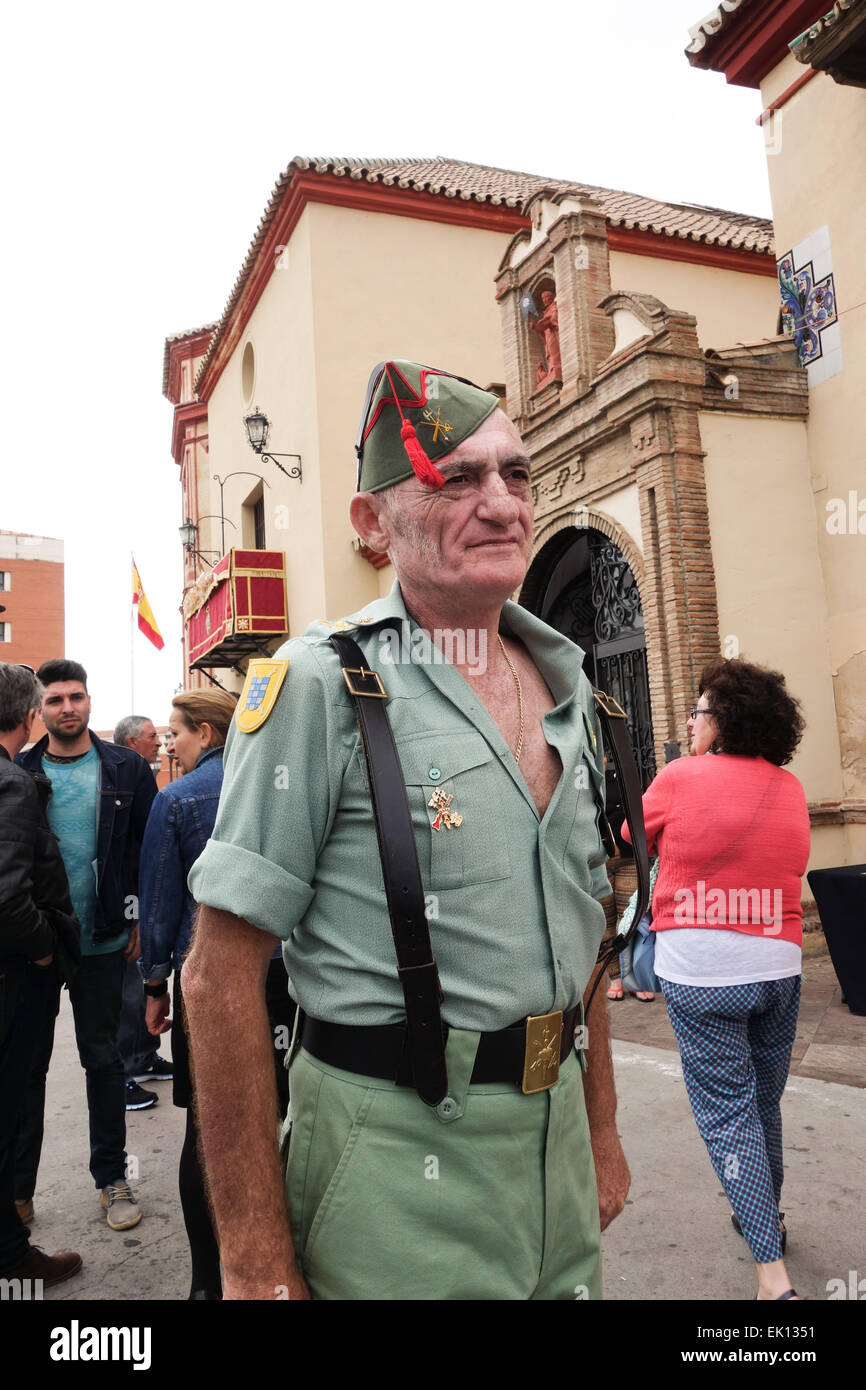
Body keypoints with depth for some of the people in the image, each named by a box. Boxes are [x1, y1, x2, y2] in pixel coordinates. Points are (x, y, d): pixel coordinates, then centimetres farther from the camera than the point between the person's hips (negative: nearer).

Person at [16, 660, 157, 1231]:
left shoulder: (127, 770, -1)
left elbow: (147, 848, 1)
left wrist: (137, 917, -3)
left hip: (101, 943, -1)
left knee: (103, 1060, 11)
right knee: (26, 1063, 11)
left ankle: (112, 1178, 26)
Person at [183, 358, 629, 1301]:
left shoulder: (565, 683, 5)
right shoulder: (318, 684, -15)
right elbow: (220, 978, -16)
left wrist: (602, 1132, 14)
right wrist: (258, 1262, -15)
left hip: (554, 1132, 7)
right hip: (397, 1149, -6)